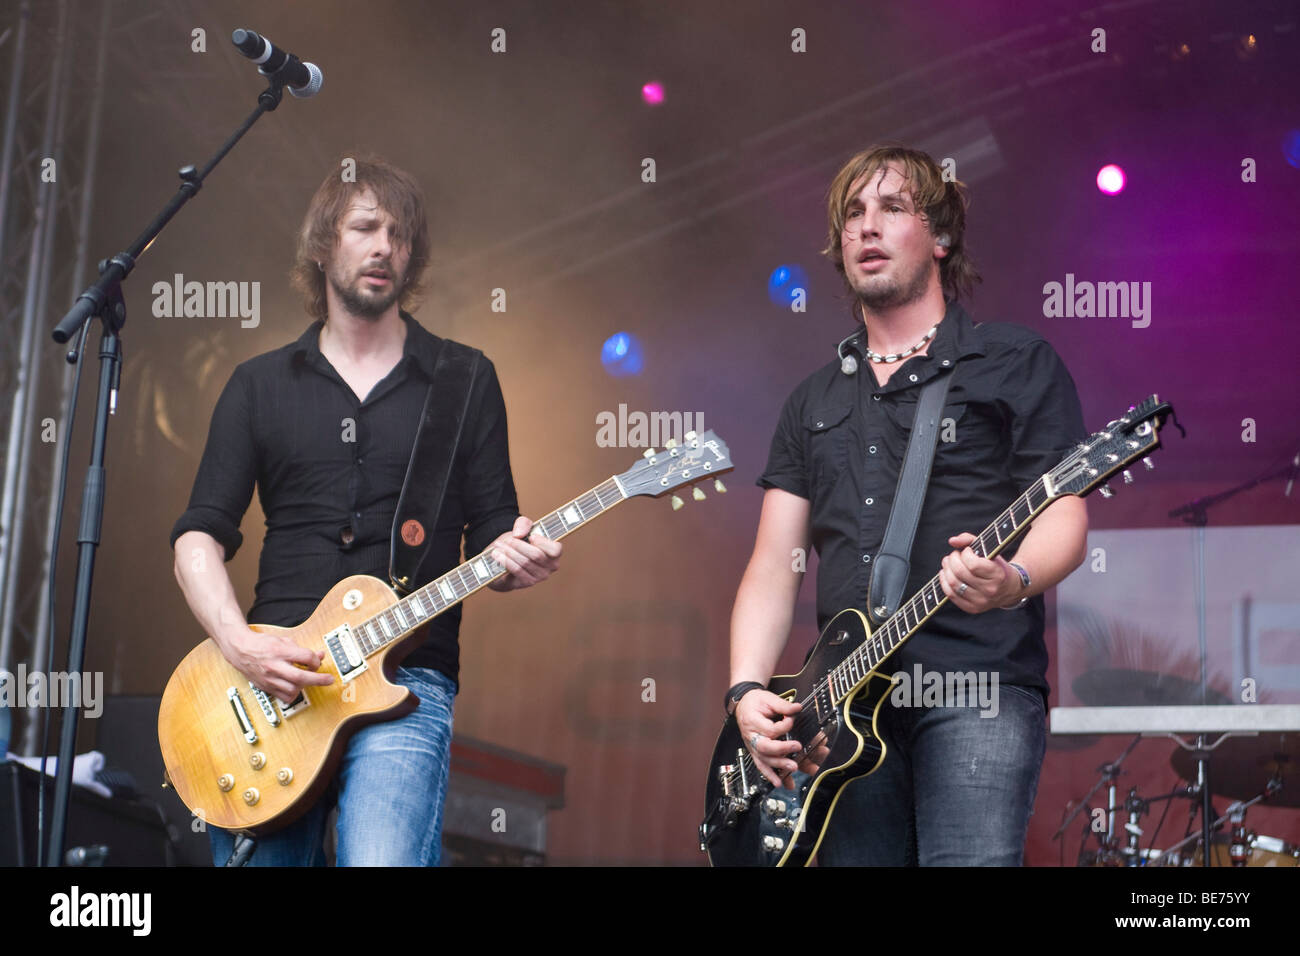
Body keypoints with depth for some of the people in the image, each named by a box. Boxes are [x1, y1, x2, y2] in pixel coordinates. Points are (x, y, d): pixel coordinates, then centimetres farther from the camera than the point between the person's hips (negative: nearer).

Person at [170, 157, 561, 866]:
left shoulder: (466, 382, 11)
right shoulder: (259, 384, 14)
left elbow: (492, 535, 10)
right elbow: (199, 534, 9)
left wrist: (515, 558, -14)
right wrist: (240, 644, -9)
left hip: (407, 681, -2)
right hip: (267, 678, 3)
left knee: (382, 858, -25)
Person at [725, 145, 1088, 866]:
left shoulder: (1017, 365, 7)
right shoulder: (814, 401, 21)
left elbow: (1064, 519, -2)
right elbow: (774, 564, 15)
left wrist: (1013, 579, -24)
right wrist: (747, 689, 0)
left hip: (978, 691, -4)